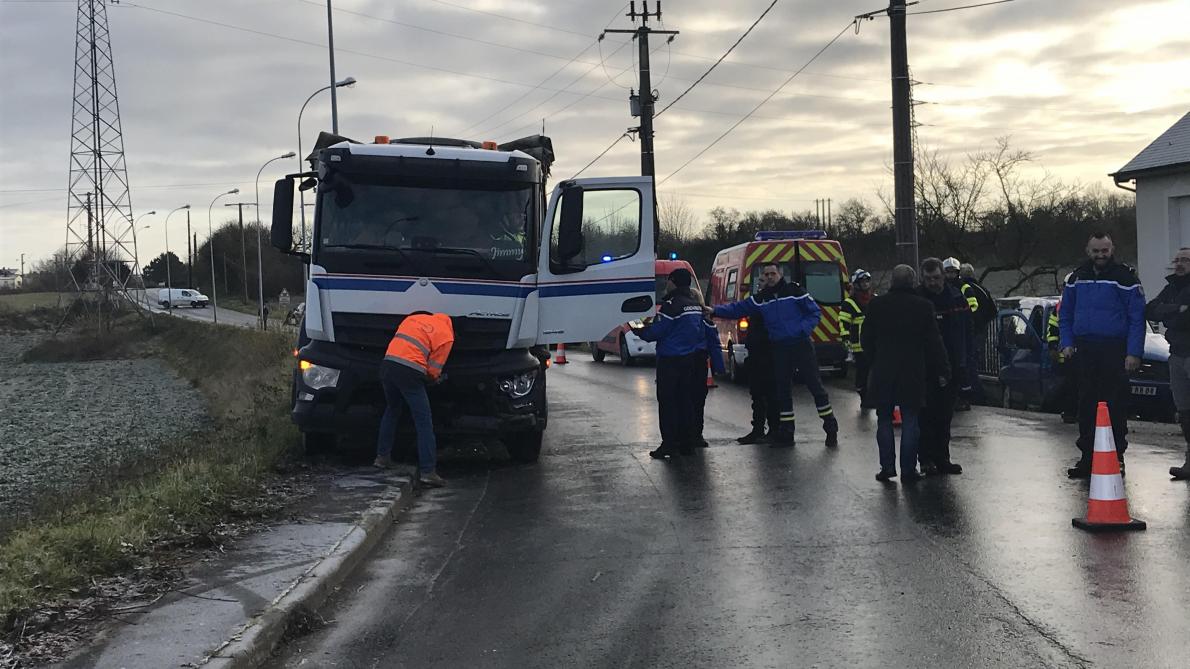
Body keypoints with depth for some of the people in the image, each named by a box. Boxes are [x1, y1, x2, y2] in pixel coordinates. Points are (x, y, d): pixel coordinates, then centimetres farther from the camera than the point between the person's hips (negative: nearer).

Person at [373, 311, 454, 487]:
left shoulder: (414, 317, 23)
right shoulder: (446, 337, 6)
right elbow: (434, 369, 1)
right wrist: (435, 378, 26)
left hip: (388, 364, 6)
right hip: (409, 372, -6)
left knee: (391, 411, 28)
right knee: (424, 423, -1)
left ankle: (382, 456, 33)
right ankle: (428, 471, -5)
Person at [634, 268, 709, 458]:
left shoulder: (672, 305, -17)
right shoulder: (696, 304, 10)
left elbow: (656, 331, -16)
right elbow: (703, 332, 19)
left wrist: (639, 330, 1)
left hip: (671, 361, -8)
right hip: (692, 359, 8)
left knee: (667, 402, -3)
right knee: (687, 400, 11)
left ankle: (669, 444, -5)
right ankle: (688, 443, 13)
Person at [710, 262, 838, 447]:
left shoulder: (794, 291, -6)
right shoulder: (760, 299, 7)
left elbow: (815, 312, -4)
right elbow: (737, 309, 7)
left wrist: (802, 329, -17)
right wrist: (715, 311, -5)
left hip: (802, 346, -5)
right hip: (780, 349, 5)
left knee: (815, 386, -3)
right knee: (782, 390, 9)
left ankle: (831, 429, 7)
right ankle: (785, 434, 18)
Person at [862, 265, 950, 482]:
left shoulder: (876, 305, -1)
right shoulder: (924, 306, -3)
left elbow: (866, 340, 4)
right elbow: (934, 343, -1)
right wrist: (942, 371, 5)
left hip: (883, 372, 0)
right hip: (913, 373, 0)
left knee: (884, 420, 9)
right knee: (910, 421, 5)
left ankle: (887, 466, 5)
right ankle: (908, 469, 4)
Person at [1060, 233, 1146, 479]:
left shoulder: (1125, 278, -3)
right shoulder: (1077, 278, 11)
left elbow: (1137, 318, -6)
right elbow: (1065, 314, 18)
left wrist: (1134, 352, -13)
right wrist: (1066, 343, 5)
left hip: (1115, 351, -4)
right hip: (1084, 351, 4)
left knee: (1116, 406, -2)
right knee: (1086, 405, 7)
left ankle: (1116, 458, 5)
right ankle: (1087, 458, 13)